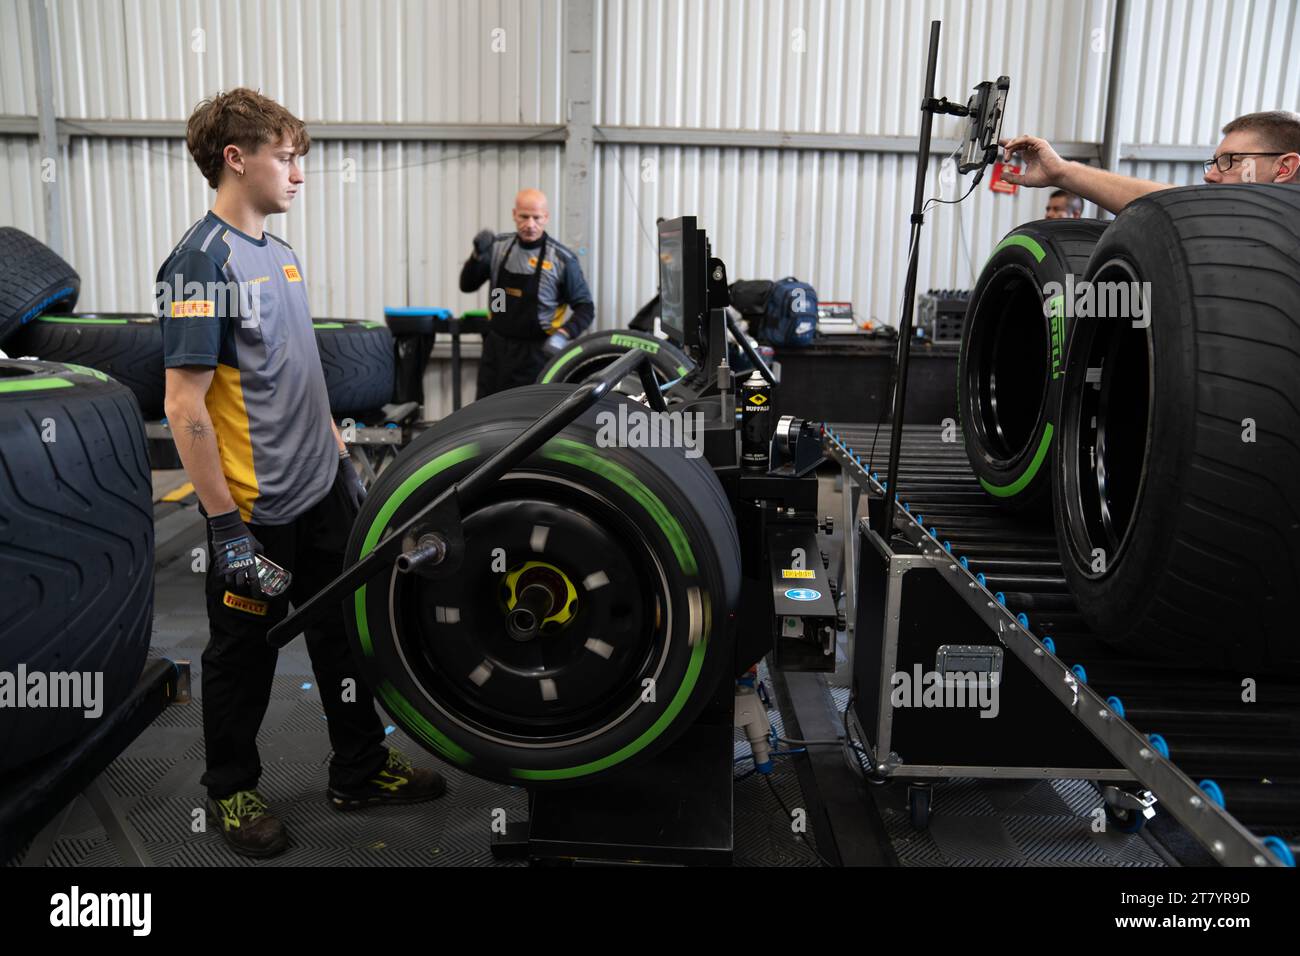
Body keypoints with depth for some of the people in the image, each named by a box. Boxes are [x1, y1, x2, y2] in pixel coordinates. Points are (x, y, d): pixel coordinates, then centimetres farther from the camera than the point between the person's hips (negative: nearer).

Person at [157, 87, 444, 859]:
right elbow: (184, 404, -20)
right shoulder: (204, 262, -17)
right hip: (258, 508, -8)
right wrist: (224, 527, -20)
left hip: (321, 490, 8)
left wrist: (342, 456, 16)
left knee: (345, 632, 16)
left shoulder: (280, 255, 9)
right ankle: (231, 789, 32)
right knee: (245, 649, 10)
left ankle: (361, 771, 32)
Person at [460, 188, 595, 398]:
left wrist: (564, 334, -23)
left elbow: (585, 307, -5)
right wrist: (478, 255, -11)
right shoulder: (499, 245, 3)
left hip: (535, 353, -4)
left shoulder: (562, 259, -10)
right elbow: (467, 285, 7)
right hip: (495, 347, 4)